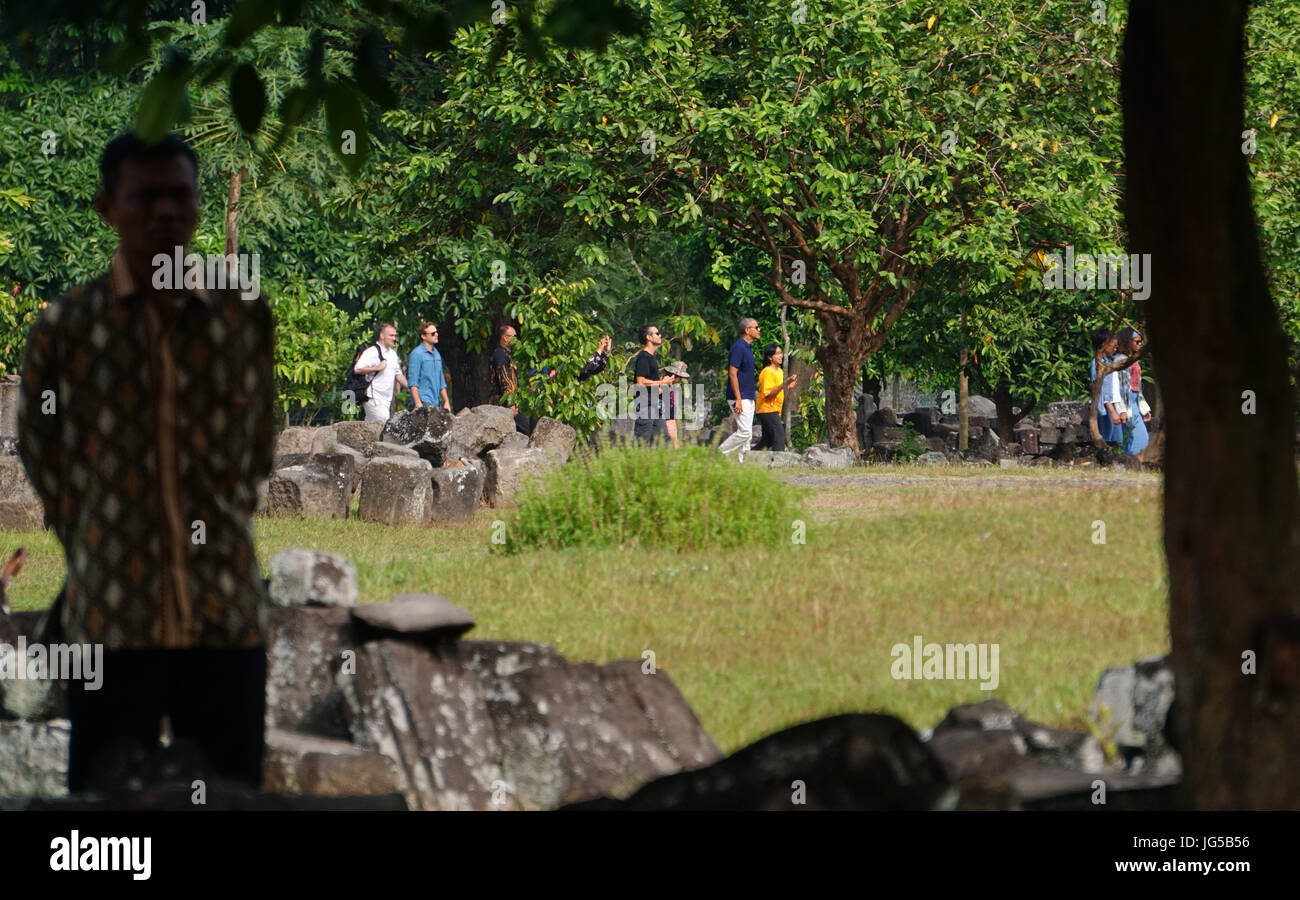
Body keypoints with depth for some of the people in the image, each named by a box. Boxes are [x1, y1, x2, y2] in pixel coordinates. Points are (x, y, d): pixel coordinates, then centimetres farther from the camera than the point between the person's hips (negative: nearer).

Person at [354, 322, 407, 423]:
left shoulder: (393, 354, 19)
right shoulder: (371, 352, -9)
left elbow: (398, 374, 28)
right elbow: (357, 369, -16)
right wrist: (377, 368, -18)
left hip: (387, 400, 8)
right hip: (374, 399, -8)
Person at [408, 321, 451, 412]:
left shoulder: (437, 354, 18)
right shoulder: (417, 354, -7)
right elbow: (413, 382, -11)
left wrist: (446, 401, 17)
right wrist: (418, 403, -18)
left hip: (436, 403, 7)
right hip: (423, 402, -7)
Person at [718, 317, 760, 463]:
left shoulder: (748, 347, 15)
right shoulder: (739, 348, -15)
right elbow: (732, 374, -20)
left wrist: (755, 389, 22)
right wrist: (738, 400, -23)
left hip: (748, 397, 10)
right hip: (740, 398, -10)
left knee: (747, 434, 7)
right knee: (744, 432, -14)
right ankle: (718, 454, -6)